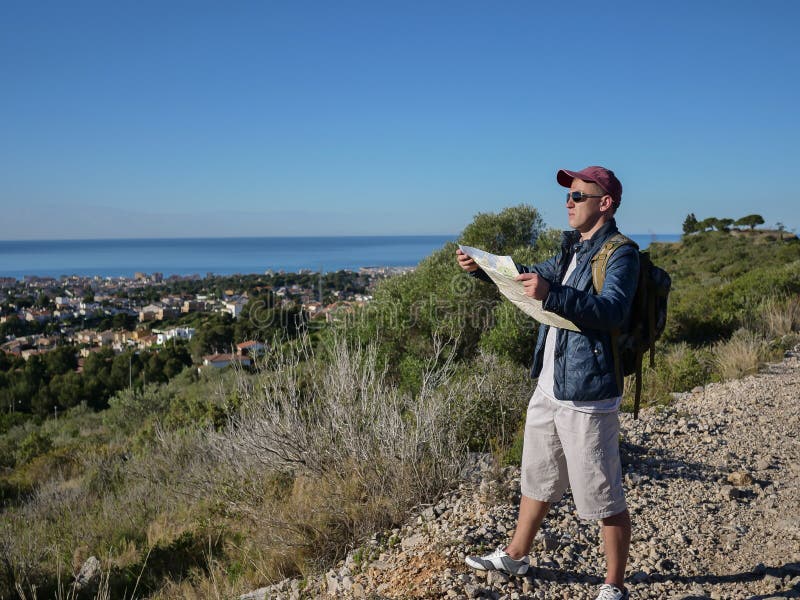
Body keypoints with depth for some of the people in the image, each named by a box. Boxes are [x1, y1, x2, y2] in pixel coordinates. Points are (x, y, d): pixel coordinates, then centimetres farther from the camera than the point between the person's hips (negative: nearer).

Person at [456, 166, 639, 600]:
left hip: (587, 396, -9)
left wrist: (551, 295, -40)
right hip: (549, 388, 9)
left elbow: (613, 310, -29)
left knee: (604, 498, 4)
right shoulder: (573, 249, 14)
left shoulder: (620, 254, -13)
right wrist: (483, 267, 10)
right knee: (536, 479, 22)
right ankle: (515, 556, 40)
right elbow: (534, 276, 25)